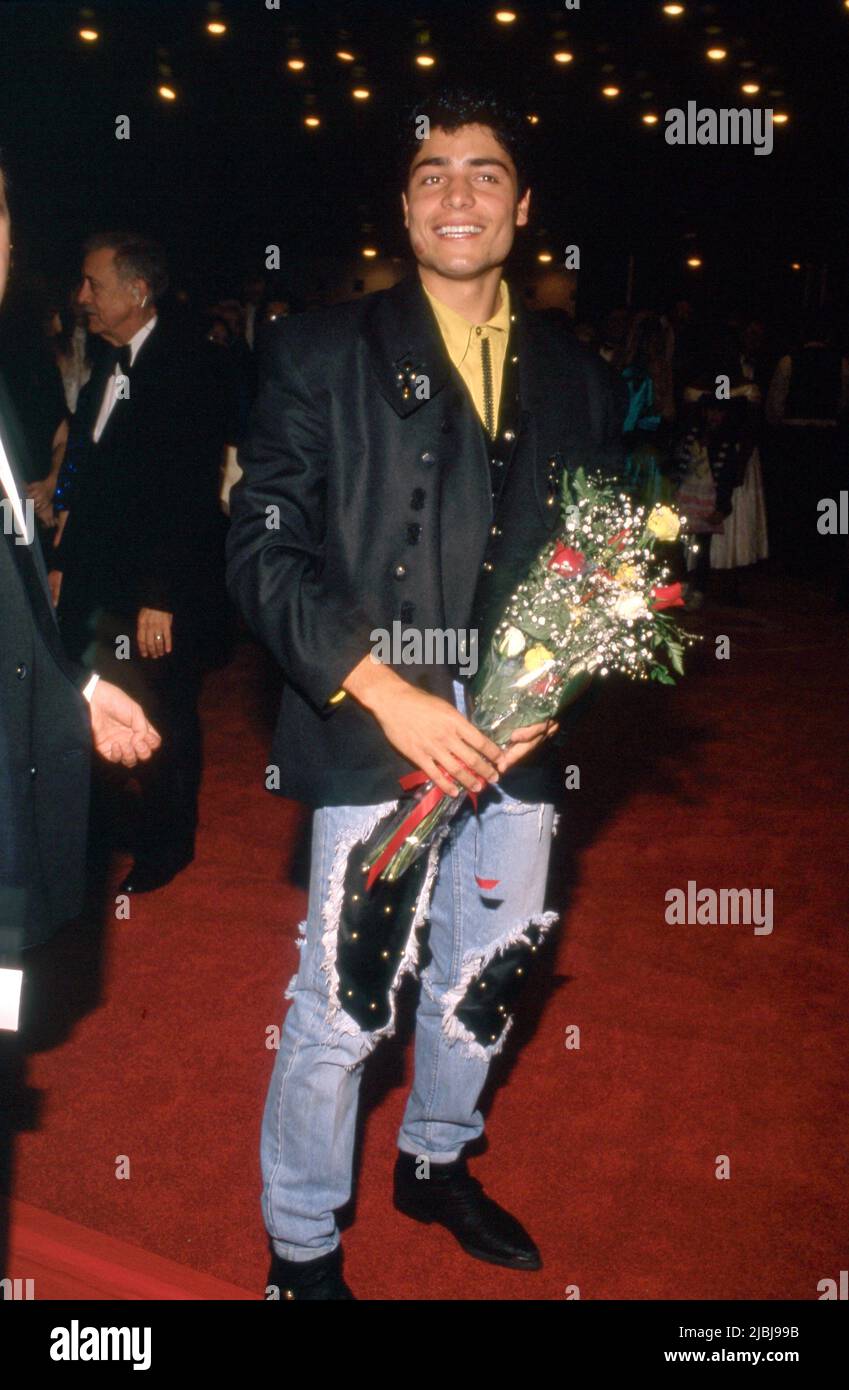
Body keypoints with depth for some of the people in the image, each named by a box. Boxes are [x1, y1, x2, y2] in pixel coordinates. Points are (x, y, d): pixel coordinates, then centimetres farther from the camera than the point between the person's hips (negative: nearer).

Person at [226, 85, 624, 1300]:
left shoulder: (574, 376, 11)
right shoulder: (323, 352, 0)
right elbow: (262, 547, -7)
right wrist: (387, 694, -18)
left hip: (523, 742, 4)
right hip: (378, 735, -4)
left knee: (485, 981, 18)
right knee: (343, 1006, -1)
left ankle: (435, 1163, 45)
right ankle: (300, 1244, 25)